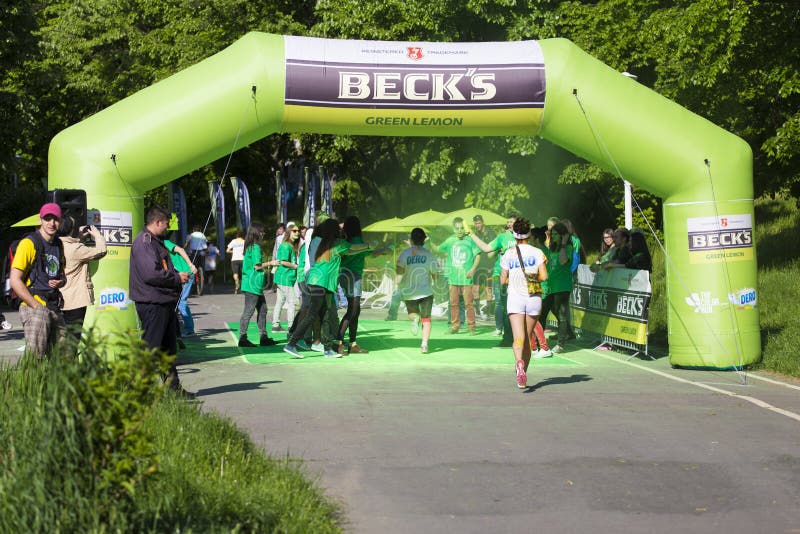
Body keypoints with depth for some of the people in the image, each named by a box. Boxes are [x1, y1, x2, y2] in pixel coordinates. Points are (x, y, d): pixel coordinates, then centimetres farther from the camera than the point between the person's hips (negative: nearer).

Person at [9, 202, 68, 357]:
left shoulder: (58, 244, 15)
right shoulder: (29, 243, -8)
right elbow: (15, 281, -13)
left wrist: (60, 282, 3)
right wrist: (37, 306, -15)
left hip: (55, 308, 7)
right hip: (33, 308, -7)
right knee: (35, 358, -14)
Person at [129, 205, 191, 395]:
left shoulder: (156, 242, 19)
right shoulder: (143, 242, -15)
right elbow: (151, 273, -24)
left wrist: (178, 276, 8)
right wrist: (177, 278, -13)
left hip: (165, 303, 11)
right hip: (152, 304, -11)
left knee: (169, 348, 16)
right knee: (149, 348, -8)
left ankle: (172, 386, 25)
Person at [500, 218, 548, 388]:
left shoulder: (508, 254, 2)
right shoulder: (537, 253, 2)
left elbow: (503, 280, 3)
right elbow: (543, 276, -6)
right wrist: (532, 278, 13)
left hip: (515, 298, -1)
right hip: (534, 298, 1)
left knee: (518, 337, -14)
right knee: (528, 338, 13)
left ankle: (519, 362, -40)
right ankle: (523, 371, 18)